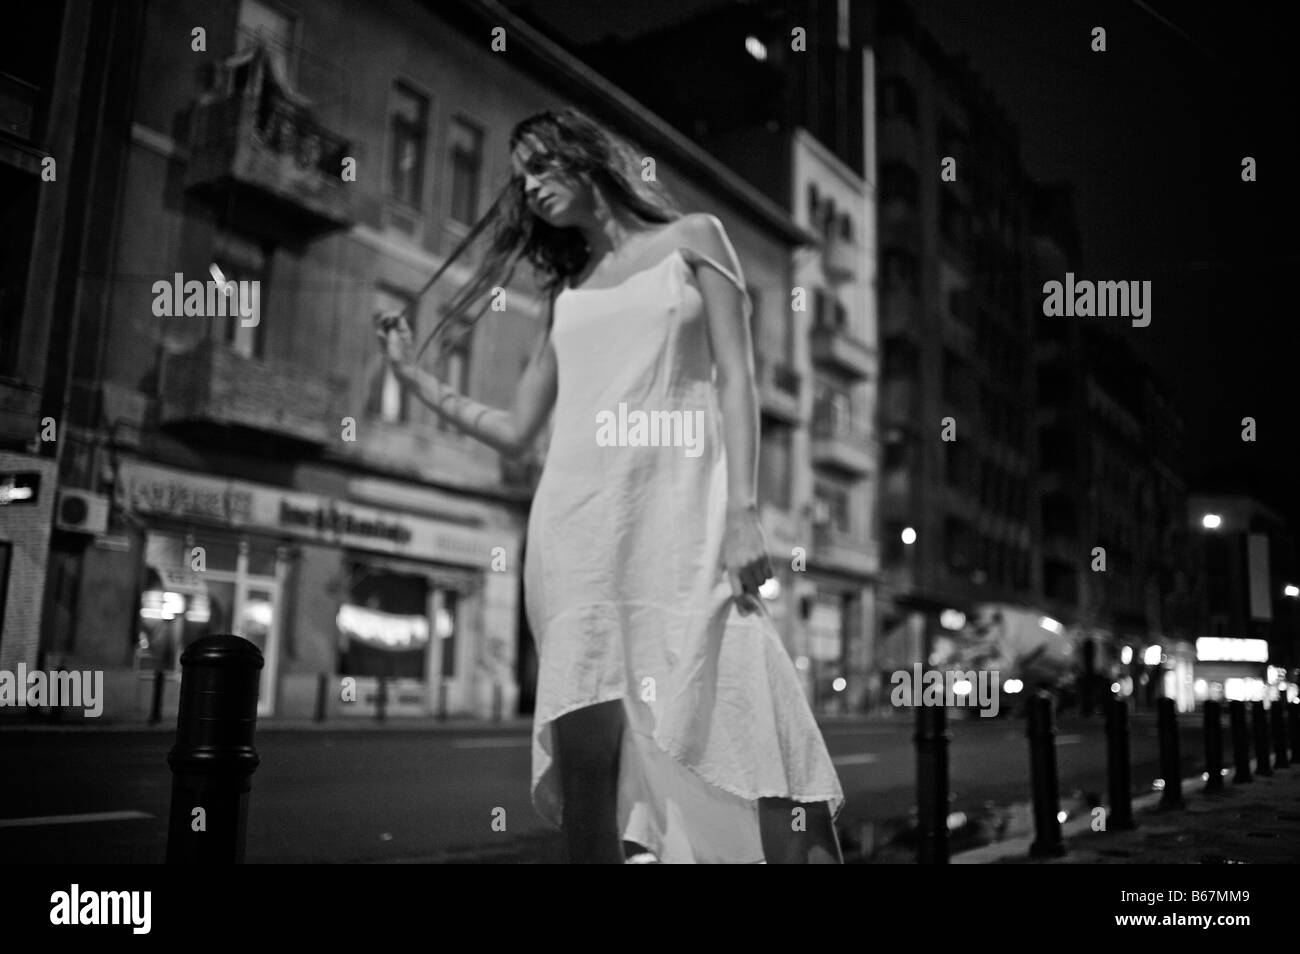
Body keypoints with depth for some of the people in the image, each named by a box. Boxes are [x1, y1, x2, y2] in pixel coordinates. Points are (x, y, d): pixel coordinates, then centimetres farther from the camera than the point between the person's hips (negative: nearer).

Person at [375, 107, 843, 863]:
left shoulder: (692, 238, 15)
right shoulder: (568, 295, 26)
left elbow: (735, 379, 4)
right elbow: (515, 432, 26)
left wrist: (742, 511, -8)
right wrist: (417, 378, 24)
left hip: (680, 515, -3)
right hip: (576, 521, 4)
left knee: (763, 739, -17)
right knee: (585, 758, -4)